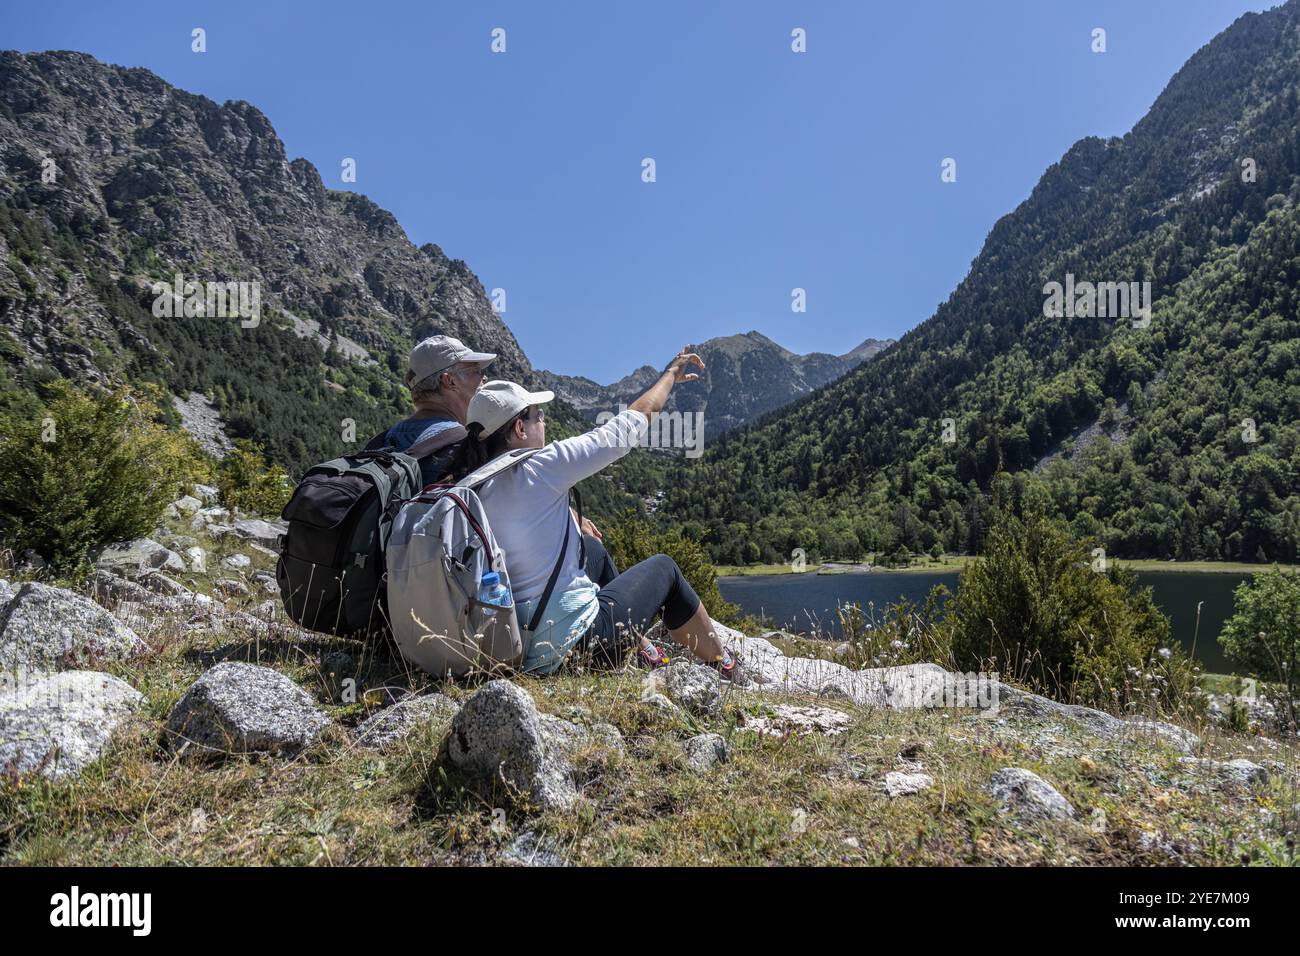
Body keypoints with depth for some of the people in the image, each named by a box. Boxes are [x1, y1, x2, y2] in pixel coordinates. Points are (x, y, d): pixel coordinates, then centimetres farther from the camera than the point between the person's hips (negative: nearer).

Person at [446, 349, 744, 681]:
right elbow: (627, 426, -7)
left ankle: (641, 648, 39)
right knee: (663, 567, 16)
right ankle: (726, 670, 32)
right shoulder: (538, 470, -18)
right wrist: (670, 374, 8)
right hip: (569, 637, -7)